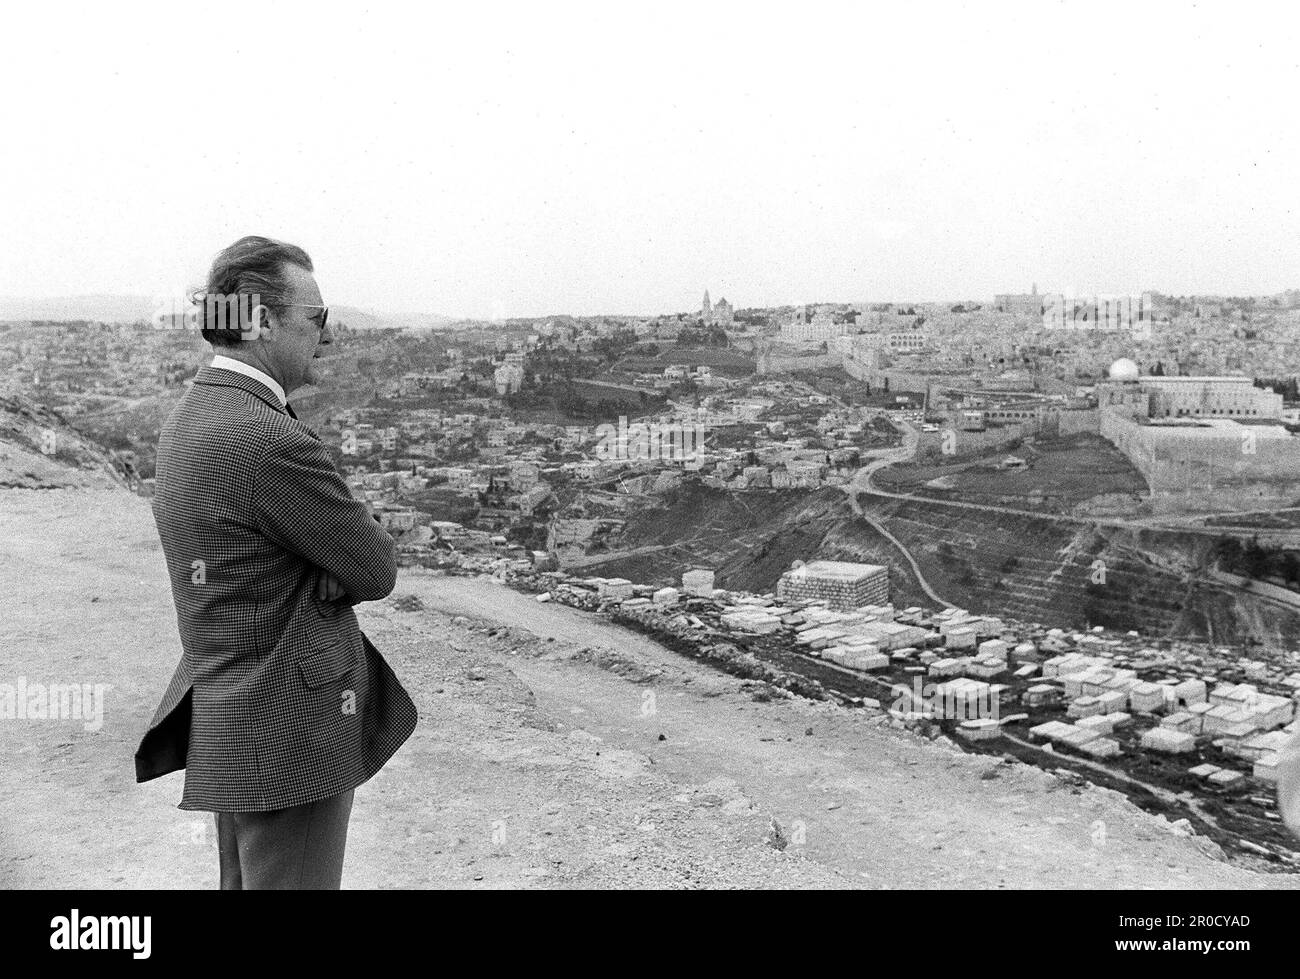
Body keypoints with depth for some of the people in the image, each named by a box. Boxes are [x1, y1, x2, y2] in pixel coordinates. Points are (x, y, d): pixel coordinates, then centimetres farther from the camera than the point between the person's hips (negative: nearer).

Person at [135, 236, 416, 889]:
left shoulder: (188, 419, 7)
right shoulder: (271, 440, -24)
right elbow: (378, 571, -15)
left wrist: (327, 571, -7)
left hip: (225, 724, 10)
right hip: (290, 735, -10)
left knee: (246, 884, 21)